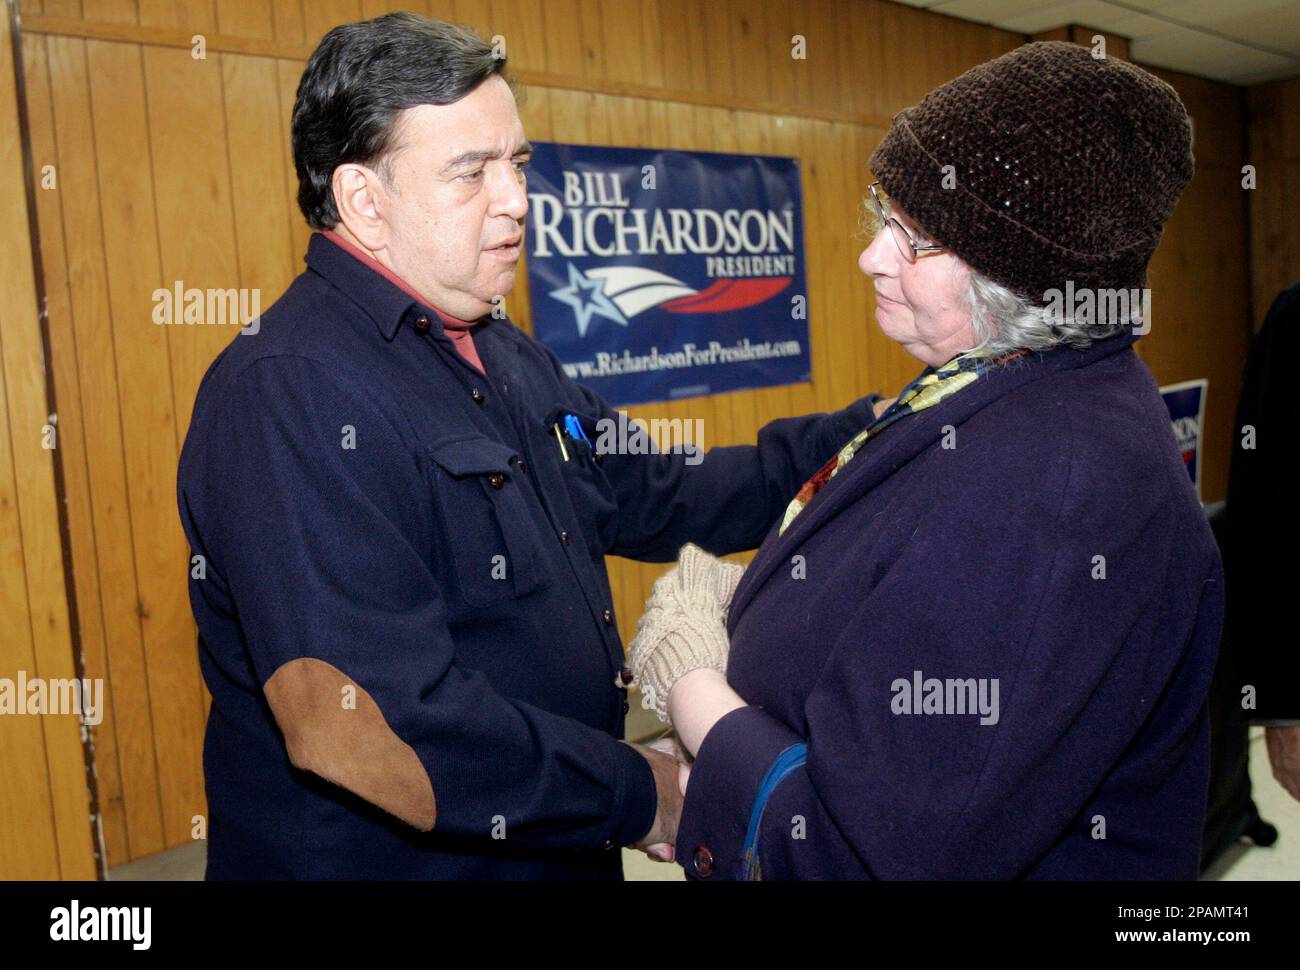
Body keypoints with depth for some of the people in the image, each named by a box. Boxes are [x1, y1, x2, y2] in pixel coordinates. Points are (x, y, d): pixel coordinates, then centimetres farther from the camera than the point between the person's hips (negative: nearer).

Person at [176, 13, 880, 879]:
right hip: (391, 856, -8)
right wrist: (637, 796, -20)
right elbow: (362, 726, -31)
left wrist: (859, 438, 4)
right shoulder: (289, 395, -24)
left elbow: (655, 500, 11)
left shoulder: (507, 355, 7)